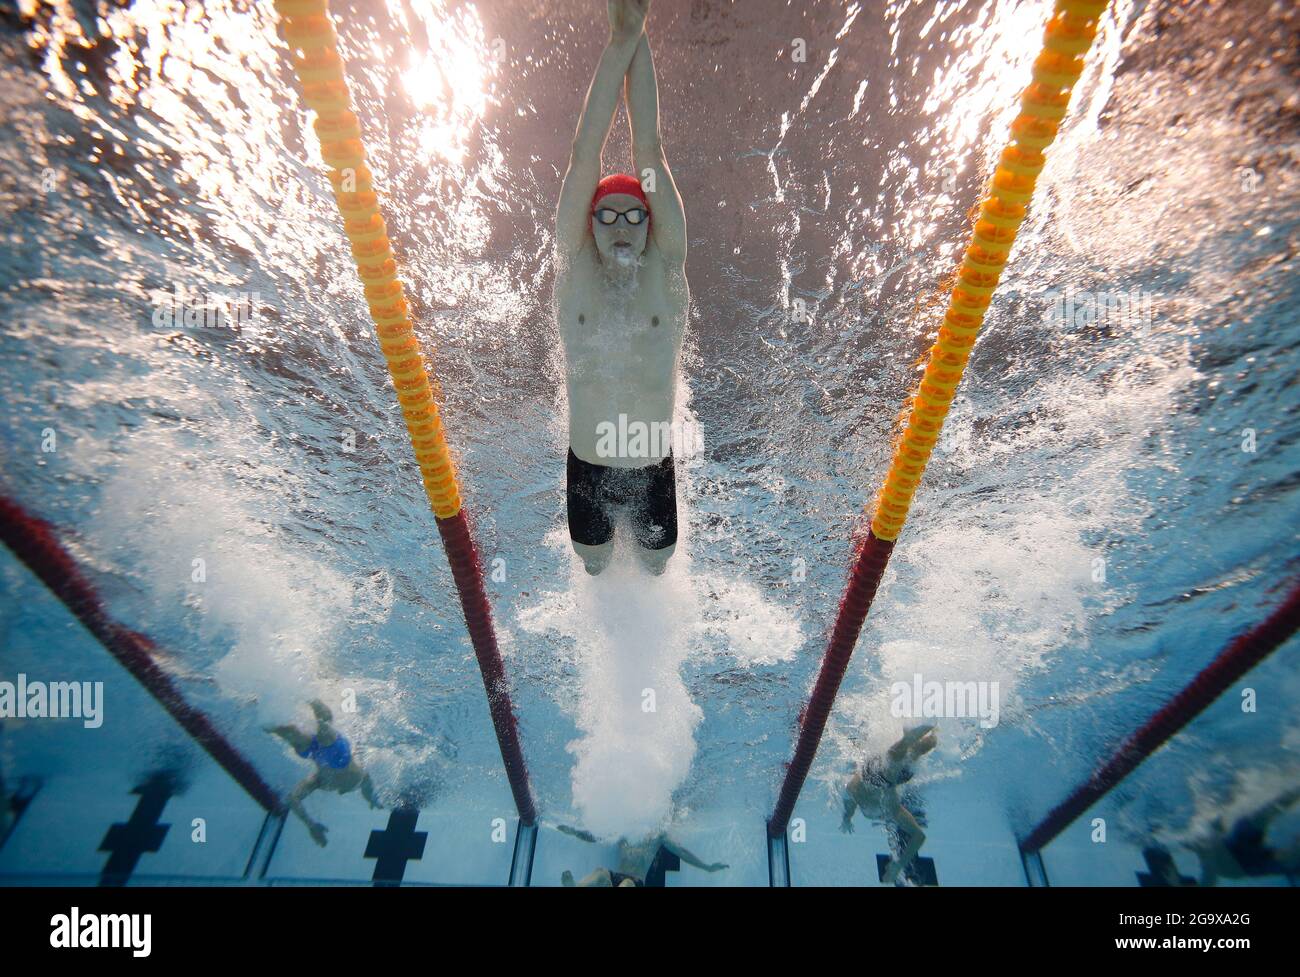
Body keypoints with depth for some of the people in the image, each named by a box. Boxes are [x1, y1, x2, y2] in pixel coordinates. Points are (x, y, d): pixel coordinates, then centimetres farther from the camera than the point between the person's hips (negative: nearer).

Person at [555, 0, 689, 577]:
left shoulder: (666, 268, -12)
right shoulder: (574, 268, -11)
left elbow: (649, 152, -16)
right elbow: (585, 153, -17)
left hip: (654, 465, 0)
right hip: (587, 464, 0)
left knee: (657, 563, 26)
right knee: (593, 563, 26)